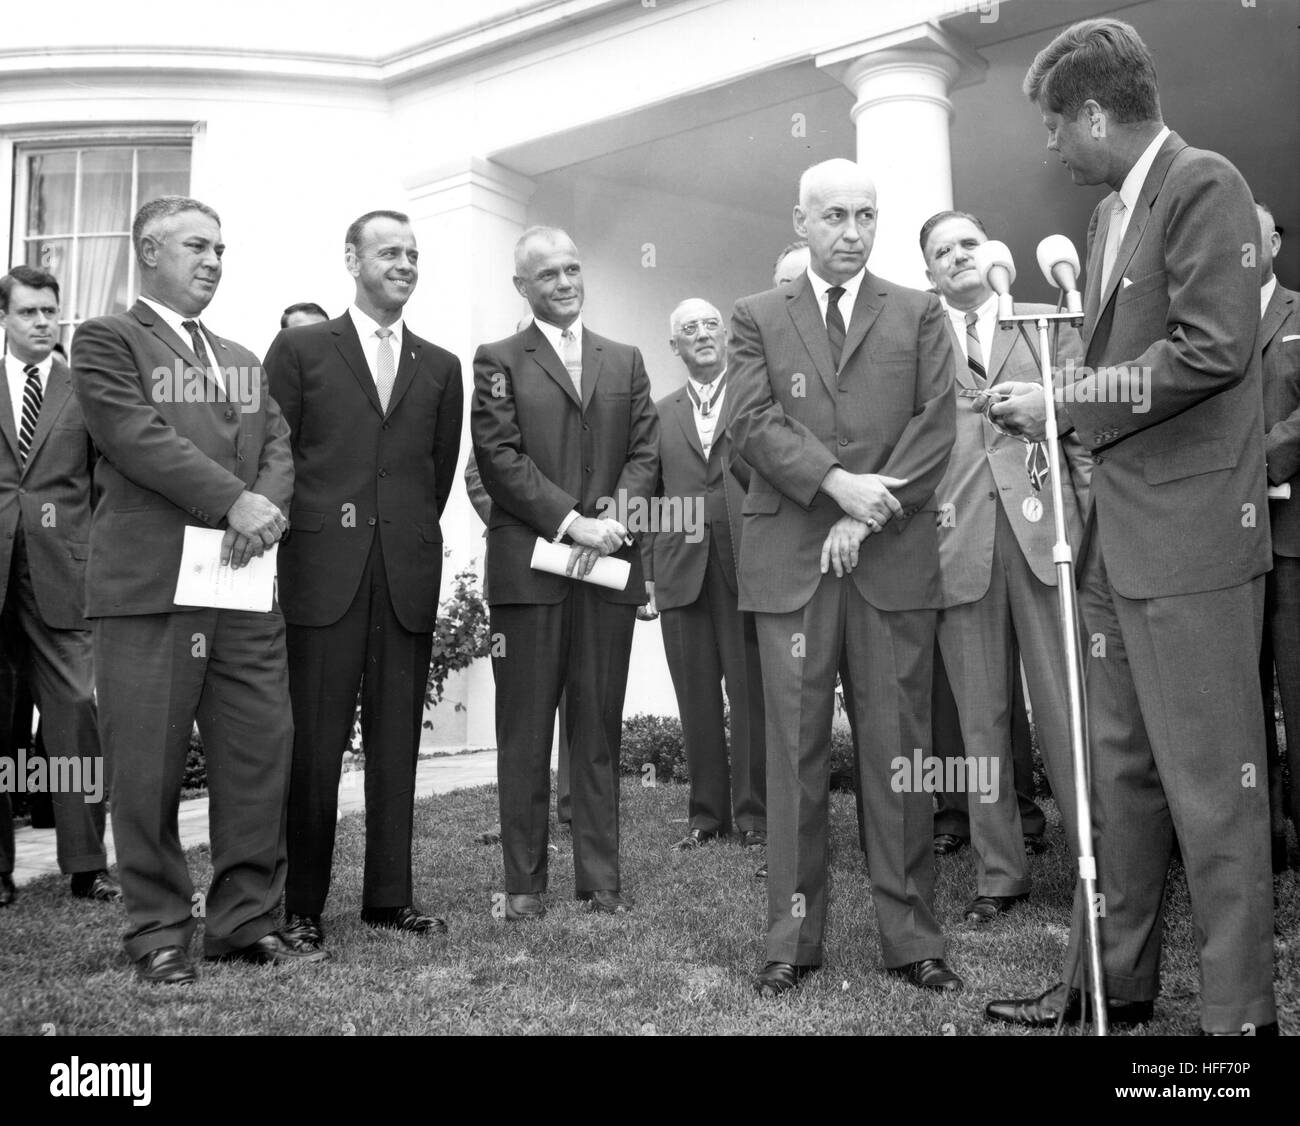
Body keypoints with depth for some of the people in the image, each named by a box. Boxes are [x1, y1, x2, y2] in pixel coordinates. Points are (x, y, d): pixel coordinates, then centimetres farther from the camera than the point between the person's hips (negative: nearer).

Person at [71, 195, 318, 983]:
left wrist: (269, 506, -9)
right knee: (149, 763, 1)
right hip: (150, 584, -5)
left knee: (262, 751, 3)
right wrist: (233, 502, -16)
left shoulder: (244, 361, 23)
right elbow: (138, 438, -9)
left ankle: (246, 918, 15)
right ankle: (159, 929, 14)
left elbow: (279, 447, 12)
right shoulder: (107, 341, 5)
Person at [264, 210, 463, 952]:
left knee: (397, 740, 6)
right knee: (314, 742, 0)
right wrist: (301, 535, 2)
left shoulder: (441, 367, 14)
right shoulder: (300, 349, 7)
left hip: (409, 575, 3)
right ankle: (302, 904, 10)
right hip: (323, 572, -3)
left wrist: (412, 535, 13)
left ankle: (391, 894, 15)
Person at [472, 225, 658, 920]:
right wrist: (572, 521, -14)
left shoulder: (625, 362, 18)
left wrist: (614, 515, -9)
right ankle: (524, 881, 11)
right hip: (528, 567, -3)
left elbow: (645, 453, 10)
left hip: (608, 563, 3)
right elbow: (499, 458, -5)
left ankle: (600, 876, 14)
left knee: (600, 728, 6)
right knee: (525, 732, 2)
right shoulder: (498, 361, 7)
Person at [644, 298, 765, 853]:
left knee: (751, 695, -2)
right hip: (681, 570, 3)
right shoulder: (660, 413, 16)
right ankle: (706, 813, 16)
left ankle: (754, 814, 9)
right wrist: (647, 570, 6)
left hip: (745, 563, -2)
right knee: (696, 699, 6)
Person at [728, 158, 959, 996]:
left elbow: (936, 426, 2)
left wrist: (867, 515, -9)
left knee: (899, 752, 3)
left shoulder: (919, 314, 13)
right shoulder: (758, 318, 13)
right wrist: (838, 482, -14)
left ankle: (912, 936, 14)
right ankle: (794, 936, 13)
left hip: (895, 557, 0)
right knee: (796, 753, 3)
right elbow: (752, 423, -1)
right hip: (791, 561, 0)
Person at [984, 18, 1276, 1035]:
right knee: (1120, 772, 14)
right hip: (1119, 535, 9)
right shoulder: (1111, 211, 17)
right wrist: (1047, 409, 6)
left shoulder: (1204, 186, -8)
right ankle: (1116, 980, 27)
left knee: (1210, 783, -1)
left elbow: (1212, 350, -18)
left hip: (1191, 533, -9)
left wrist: (1066, 403, -13)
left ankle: (1241, 1009, 14)